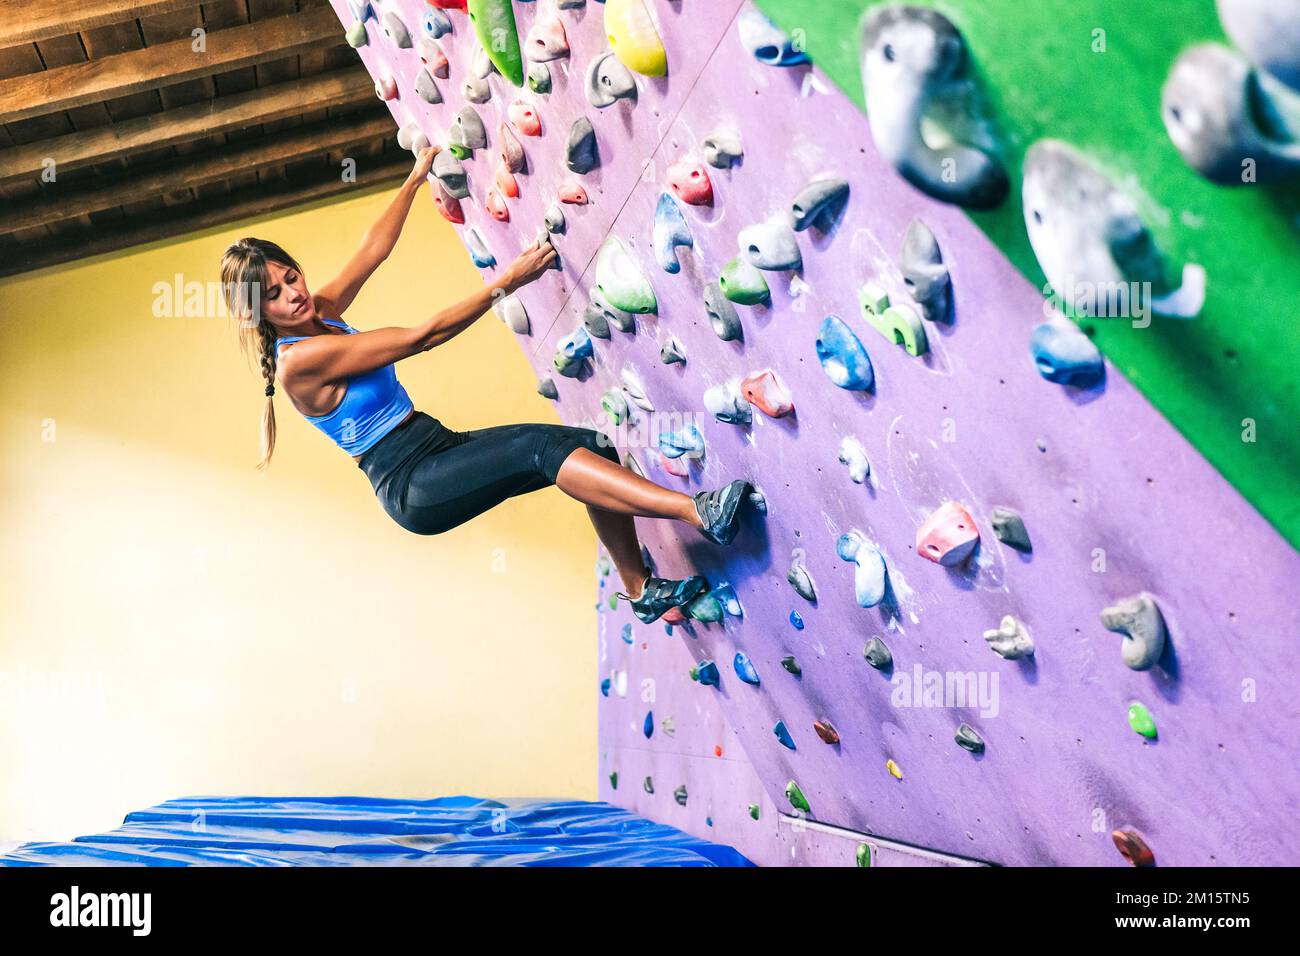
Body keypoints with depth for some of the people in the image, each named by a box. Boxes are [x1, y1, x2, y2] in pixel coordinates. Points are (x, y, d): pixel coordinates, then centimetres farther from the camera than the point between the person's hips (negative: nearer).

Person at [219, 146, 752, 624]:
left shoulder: (320, 312, 9)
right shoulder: (298, 359, -16)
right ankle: (698, 513, -42)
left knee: (599, 445, -5)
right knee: (540, 446, -32)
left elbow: (373, 250, 21)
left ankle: (642, 590, 2)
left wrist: (416, 176, 25)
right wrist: (508, 281, -16)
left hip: (439, 446, 9)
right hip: (410, 485, -9)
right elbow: (421, 337, -18)